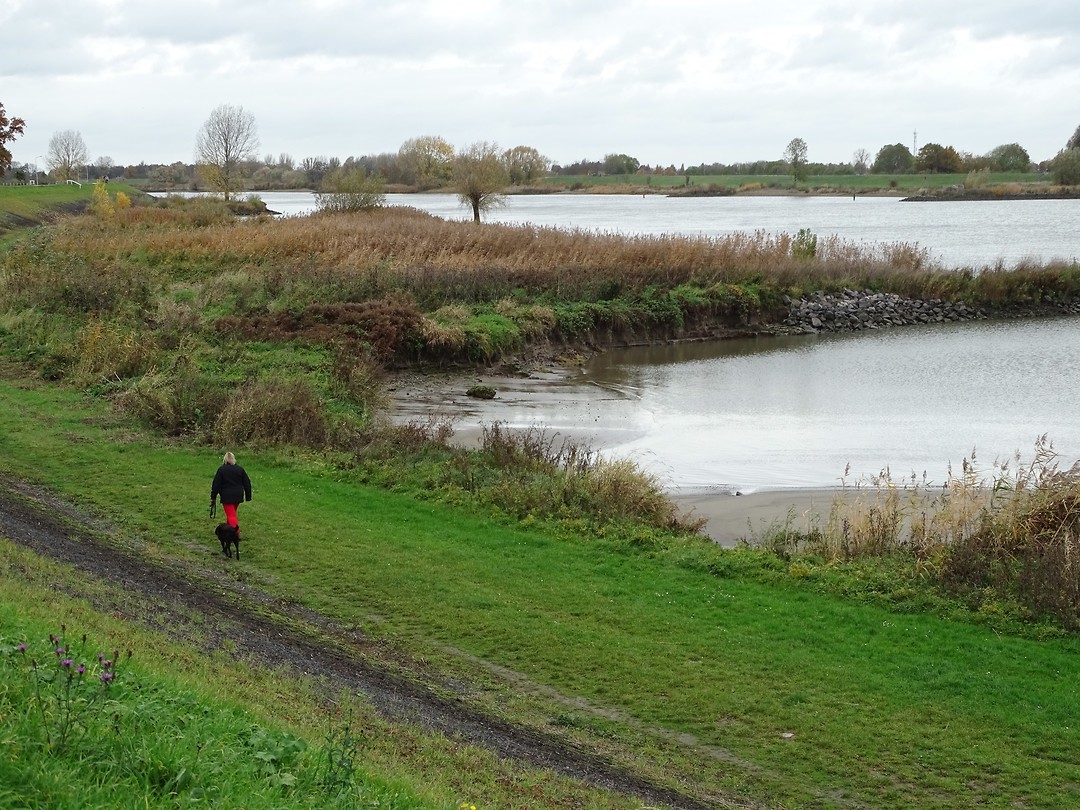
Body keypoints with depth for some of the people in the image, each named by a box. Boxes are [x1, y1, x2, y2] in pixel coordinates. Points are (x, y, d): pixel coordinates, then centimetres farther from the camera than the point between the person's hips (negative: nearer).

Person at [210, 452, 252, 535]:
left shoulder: (221, 469, -7)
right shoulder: (240, 469, 5)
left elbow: (216, 484, -6)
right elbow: (247, 483, 8)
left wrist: (213, 497, 0)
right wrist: (248, 496, 14)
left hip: (227, 496, -5)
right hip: (238, 496, 5)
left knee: (231, 515, -5)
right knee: (232, 512, 22)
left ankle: (236, 531, -21)